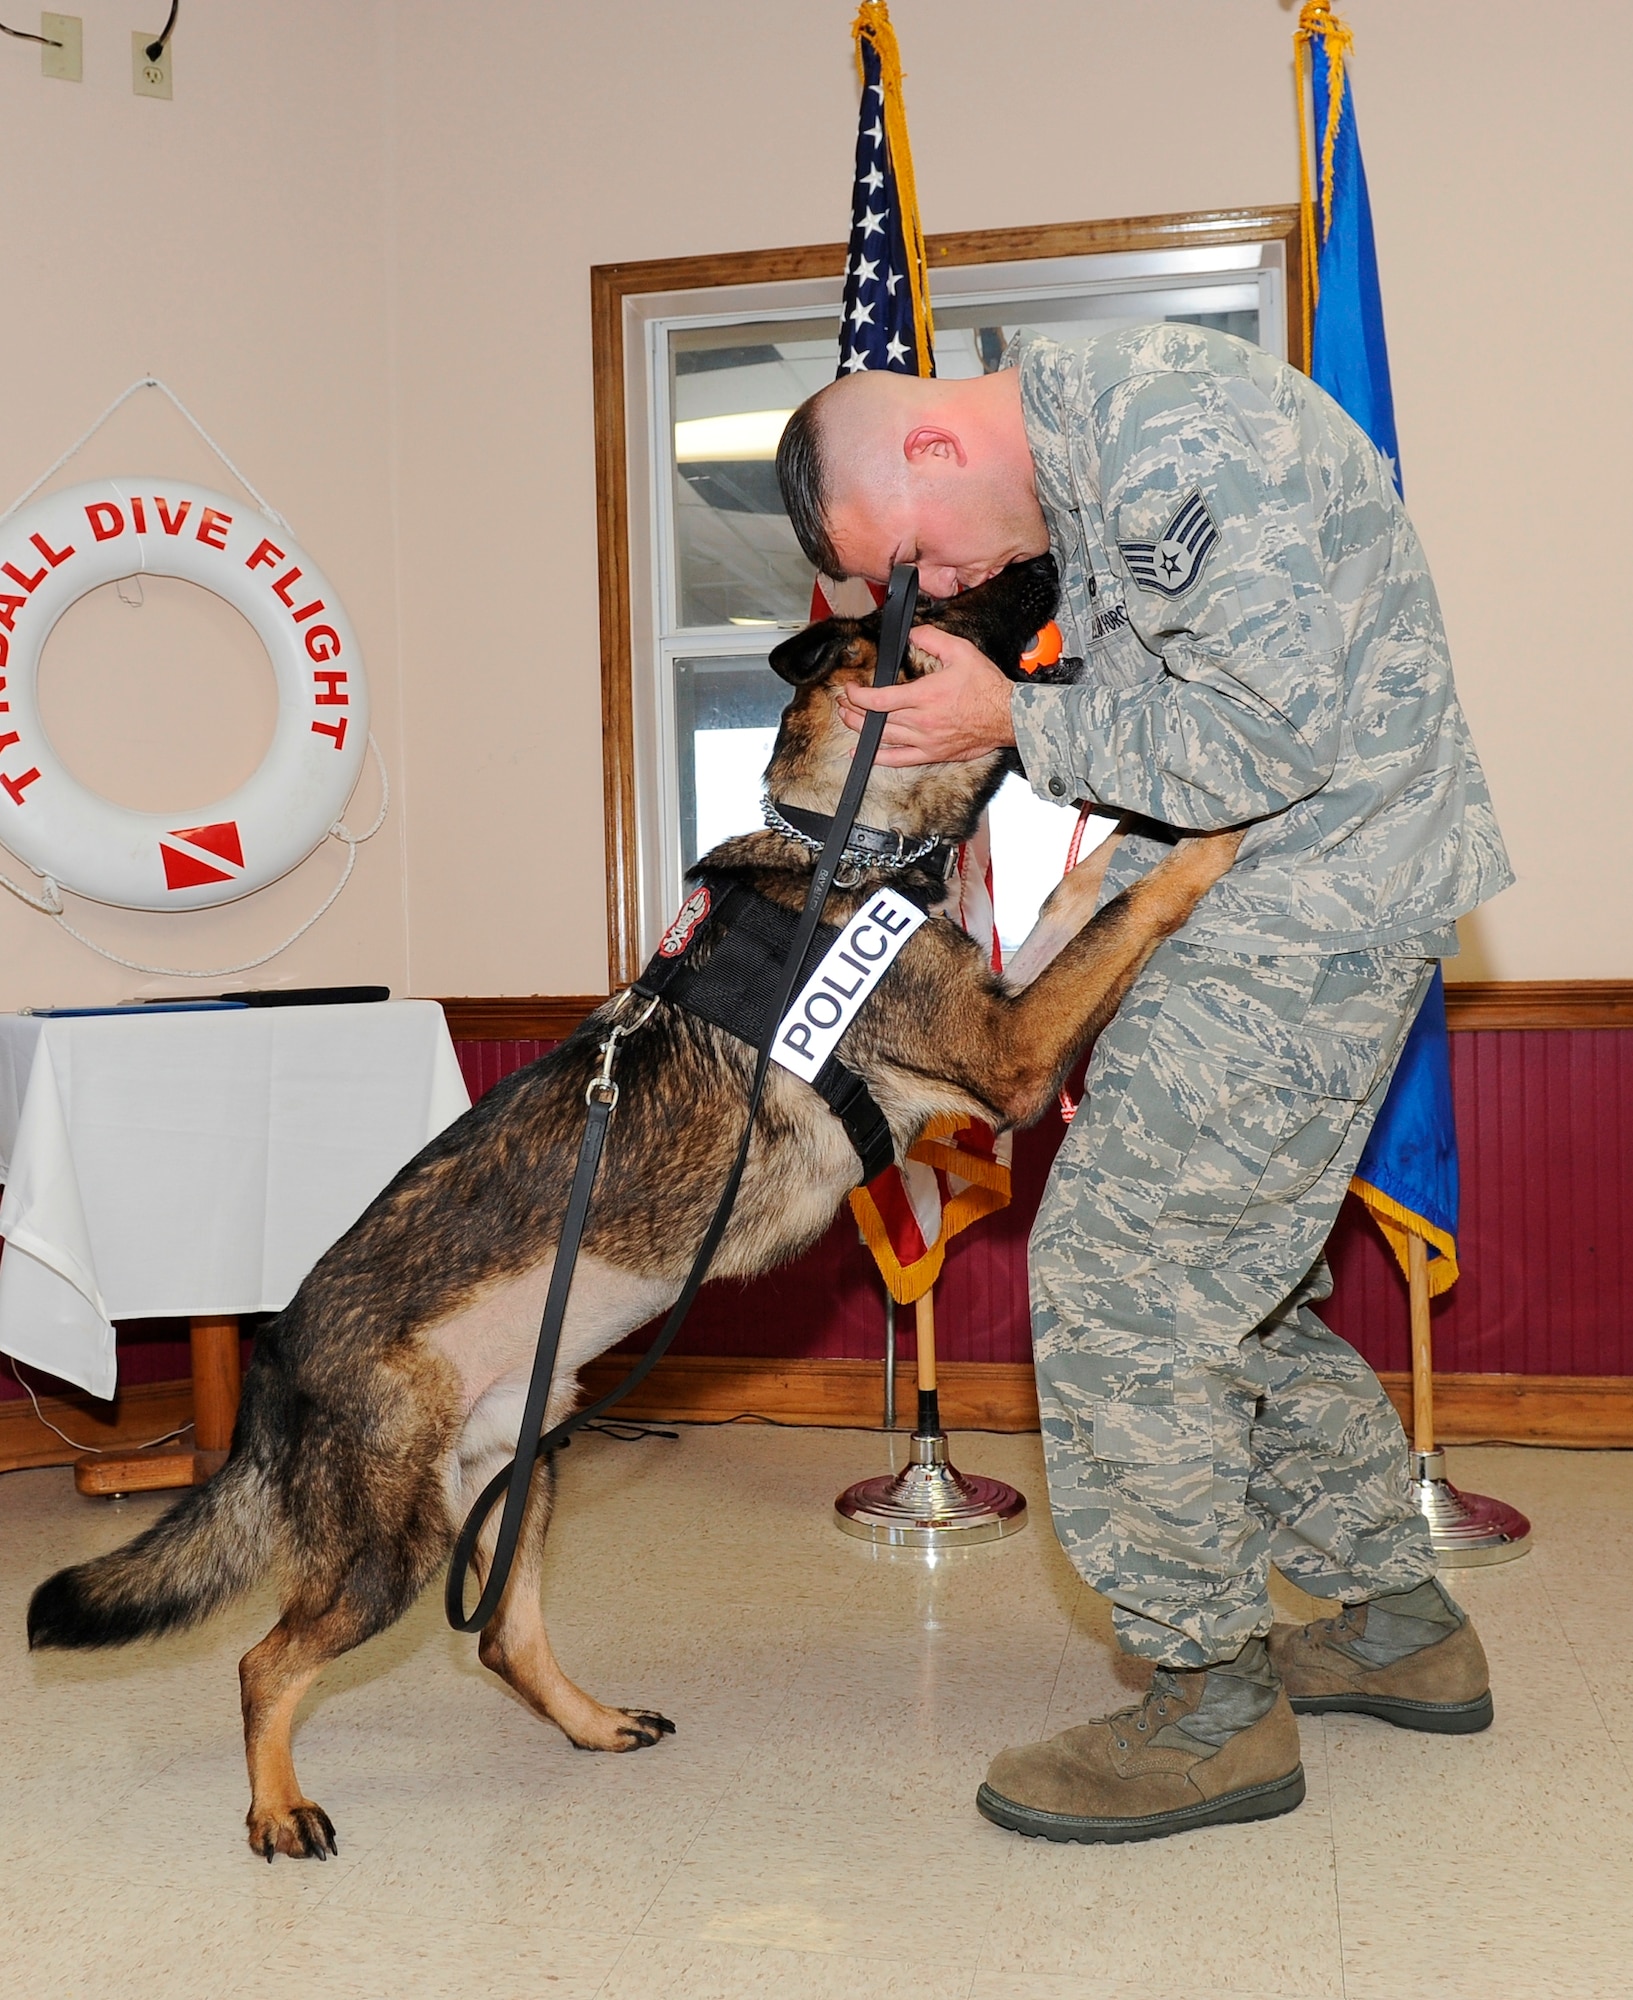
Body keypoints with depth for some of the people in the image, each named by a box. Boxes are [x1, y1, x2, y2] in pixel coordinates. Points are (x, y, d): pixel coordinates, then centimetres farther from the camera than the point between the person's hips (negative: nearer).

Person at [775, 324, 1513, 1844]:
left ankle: (1210, 1706, 4)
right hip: (1257, 906, 10)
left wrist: (1018, 722, -14)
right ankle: (1400, 1624, 29)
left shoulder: (1167, 433, -21)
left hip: (1312, 902, -10)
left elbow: (1271, 729, -25)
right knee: (1232, 1276, 16)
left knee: (1117, 1270, -9)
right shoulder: (1078, 461, 12)